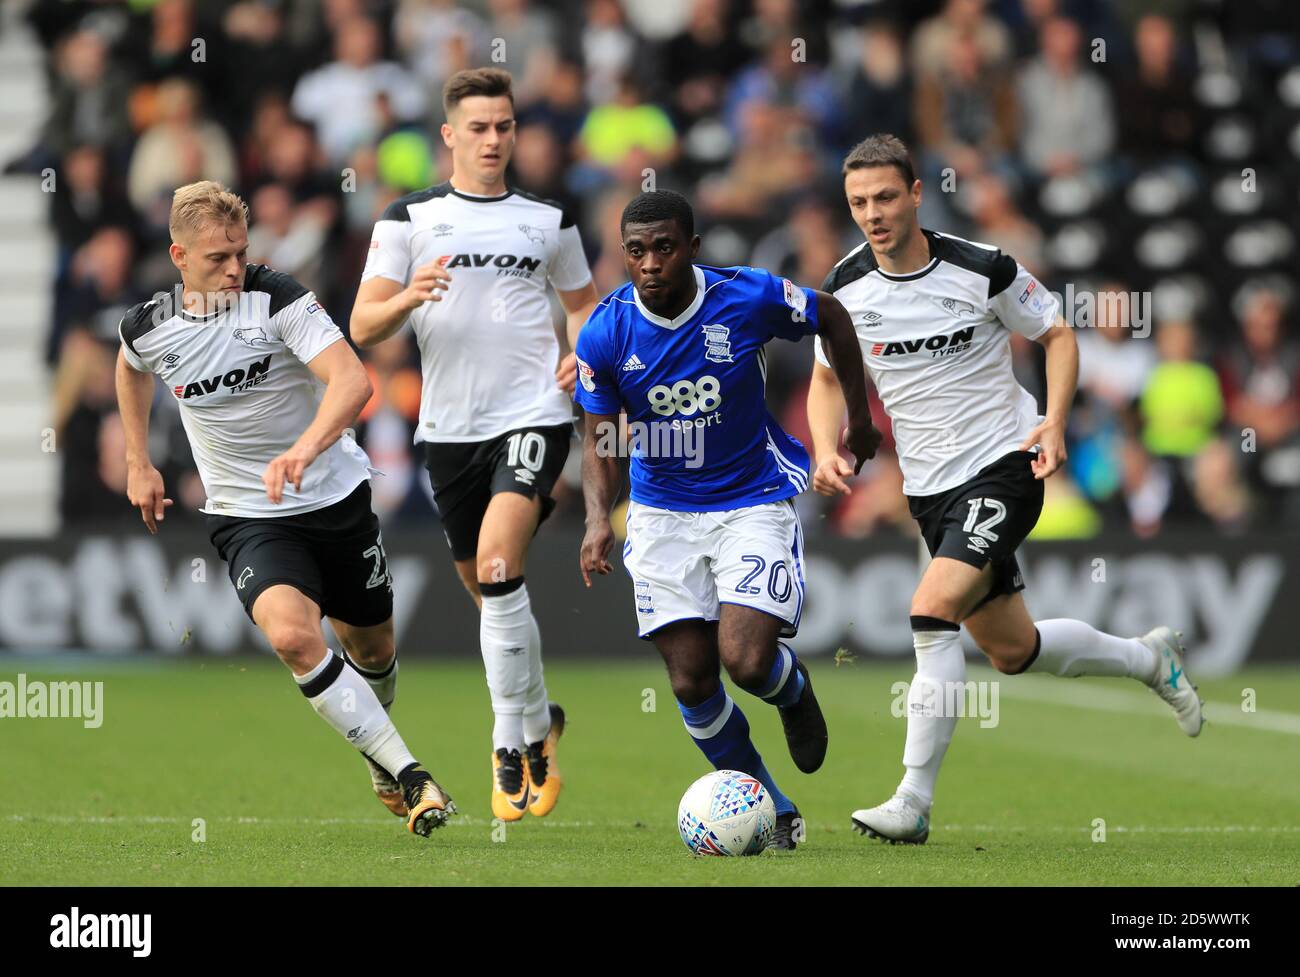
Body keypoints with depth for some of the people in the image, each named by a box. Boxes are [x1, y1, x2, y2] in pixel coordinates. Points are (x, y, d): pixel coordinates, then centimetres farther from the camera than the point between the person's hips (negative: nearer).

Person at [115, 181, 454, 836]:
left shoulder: (277, 300, -18)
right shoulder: (148, 329, -7)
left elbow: (352, 379, -31)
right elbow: (130, 366, 20)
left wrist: (305, 448, -47)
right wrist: (138, 465, 21)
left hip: (337, 495, 0)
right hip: (248, 519, 0)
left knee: (372, 648, 14)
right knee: (292, 635, -27)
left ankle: (376, 749, 49)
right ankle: (410, 777, -23)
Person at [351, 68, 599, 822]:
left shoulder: (549, 219, 8)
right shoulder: (410, 218, 4)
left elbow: (585, 303, 21)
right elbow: (363, 327, -1)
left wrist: (586, 356, 0)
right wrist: (409, 297, -21)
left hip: (533, 415, -2)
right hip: (450, 425, 2)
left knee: (497, 566, -22)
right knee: (484, 588, 12)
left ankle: (513, 745, -15)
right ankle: (540, 717, 34)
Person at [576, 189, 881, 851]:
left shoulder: (750, 298, -17)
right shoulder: (605, 332, -12)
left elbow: (832, 318, 4)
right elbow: (599, 440, -2)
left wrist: (858, 417, 10)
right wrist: (598, 517, -20)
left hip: (753, 501, -2)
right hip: (663, 514, 2)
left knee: (745, 662, -18)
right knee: (691, 683, -2)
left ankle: (793, 688, 21)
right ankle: (773, 812, 18)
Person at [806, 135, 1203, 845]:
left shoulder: (983, 271, -12)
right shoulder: (844, 289, -2)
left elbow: (1057, 334, 2)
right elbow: (829, 377, 13)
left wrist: (1054, 421, -13)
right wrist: (826, 450, -6)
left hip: (1003, 465, -6)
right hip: (930, 488, 6)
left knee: (933, 610, -24)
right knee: (1011, 649, 14)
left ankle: (913, 801, -21)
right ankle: (1149, 659, 43)